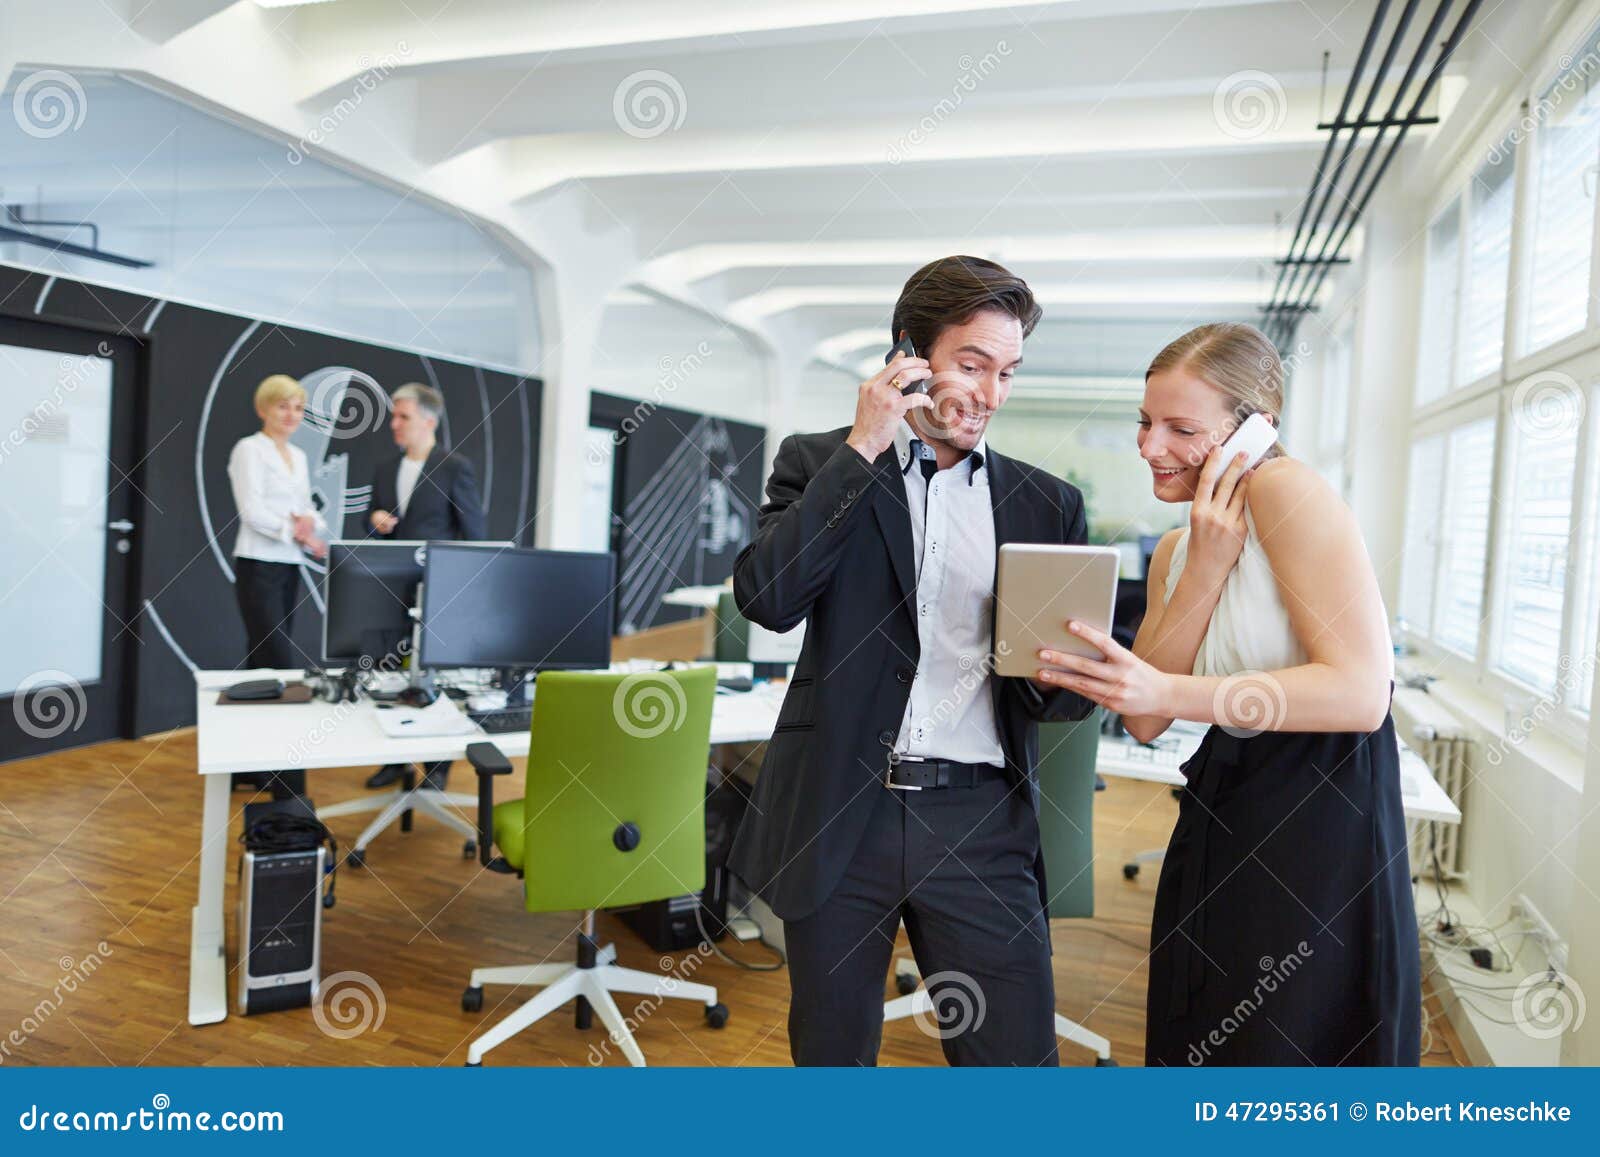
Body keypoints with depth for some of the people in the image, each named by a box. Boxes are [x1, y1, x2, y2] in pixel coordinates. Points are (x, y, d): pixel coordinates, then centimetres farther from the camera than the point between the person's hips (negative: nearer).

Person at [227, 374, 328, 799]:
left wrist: (312, 530, -7)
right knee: (279, 665, -11)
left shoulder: (298, 456, 16)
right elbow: (251, 511, -16)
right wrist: (293, 531, -28)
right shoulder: (249, 449, -7)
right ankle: (287, 781, -8)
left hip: (289, 569, 8)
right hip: (258, 568, -8)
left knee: (261, 663, 11)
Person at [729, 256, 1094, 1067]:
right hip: (838, 815, 0)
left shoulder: (1046, 504, 9)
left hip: (978, 821, 1)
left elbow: (1071, 698, 9)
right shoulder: (823, 465, 4)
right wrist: (861, 448, -13)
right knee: (831, 1053, 16)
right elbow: (767, 597, -14)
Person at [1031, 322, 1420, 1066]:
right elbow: (1145, 725, -2)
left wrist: (1169, 692, -28)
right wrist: (1205, 567, -11)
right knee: (1197, 1049, 20)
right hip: (1222, 821, 8)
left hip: (1323, 818, -7)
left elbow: (1362, 691, -22)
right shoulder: (1174, 550, 9)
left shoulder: (1284, 489, -14)